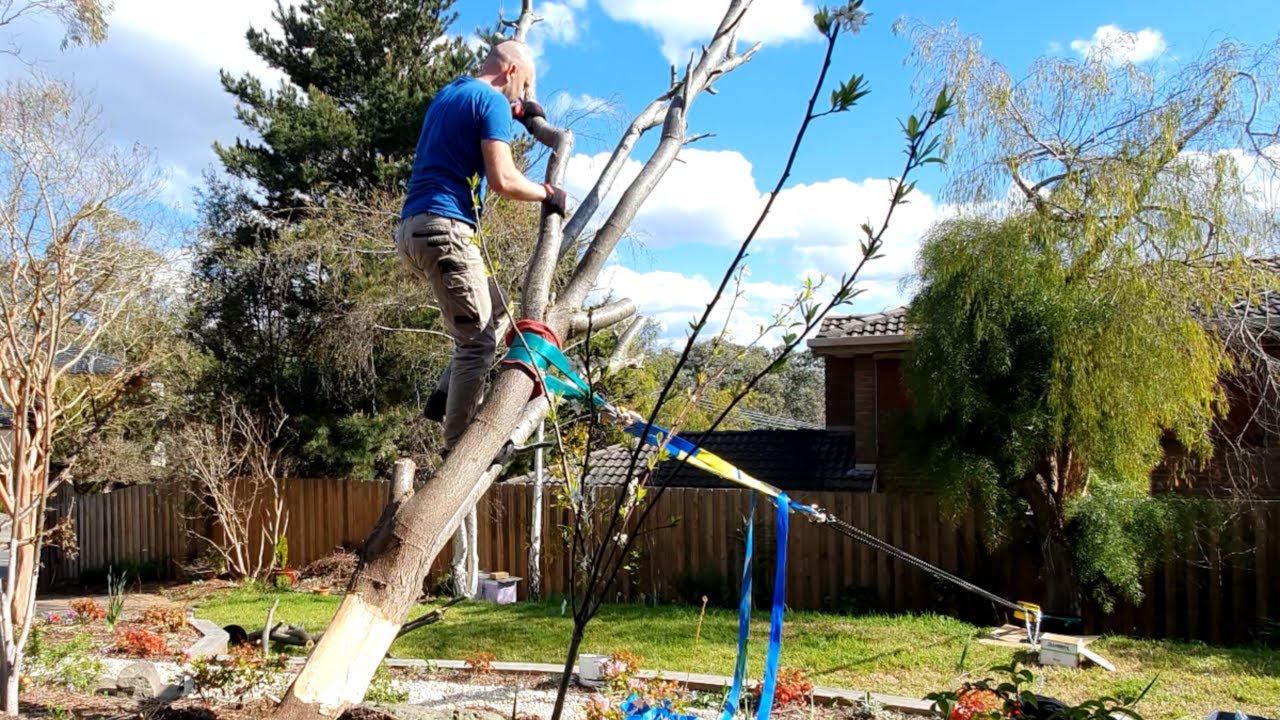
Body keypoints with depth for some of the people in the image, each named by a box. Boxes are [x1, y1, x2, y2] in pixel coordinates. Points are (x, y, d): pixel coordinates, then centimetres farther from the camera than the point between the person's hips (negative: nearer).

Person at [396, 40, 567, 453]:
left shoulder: (448, 94, 23)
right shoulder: (493, 101, -5)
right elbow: (502, 180, -15)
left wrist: (514, 112, 45)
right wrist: (547, 194, 1)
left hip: (412, 229, 10)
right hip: (444, 228, -10)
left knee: (491, 311, 21)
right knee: (478, 340, -7)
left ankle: (445, 400, 12)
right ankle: (458, 449, -6)